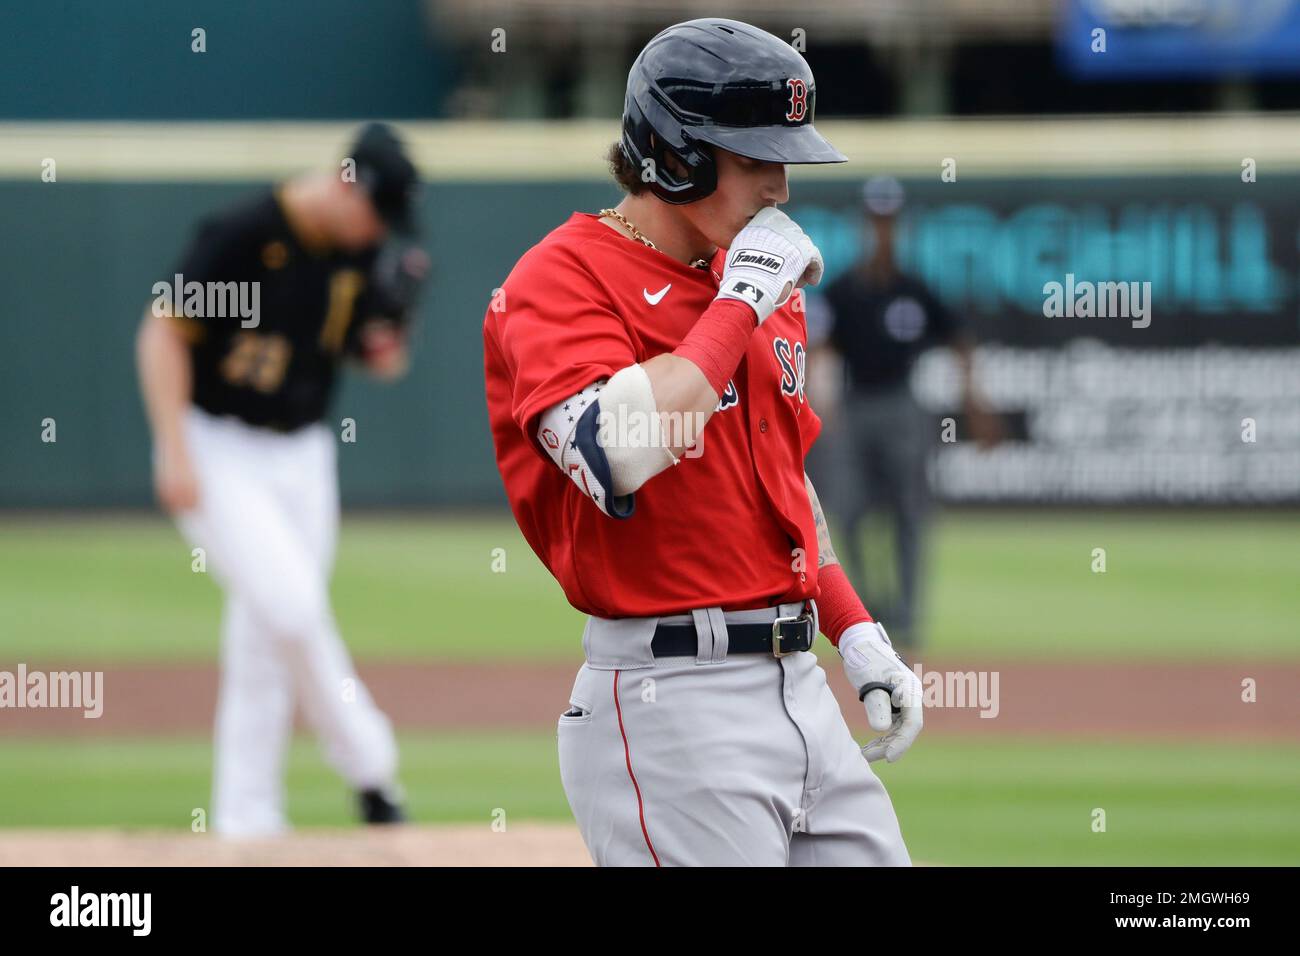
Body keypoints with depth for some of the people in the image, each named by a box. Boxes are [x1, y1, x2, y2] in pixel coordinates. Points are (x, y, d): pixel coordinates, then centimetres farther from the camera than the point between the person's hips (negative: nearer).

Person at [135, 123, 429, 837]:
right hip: (220, 453, -7)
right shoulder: (243, 234, -18)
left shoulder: (361, 253, 2)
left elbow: (381, 363, 13)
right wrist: (174, 453, -20)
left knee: (267, 641, 7)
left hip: (302, 456, 7)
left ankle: (245, 819, 13)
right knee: (292, 608, -18)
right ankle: (367, 765, -2)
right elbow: (163, 332, -15)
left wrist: (392, 324, -11)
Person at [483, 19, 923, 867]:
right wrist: (743, 299, -18)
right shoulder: (563, 280, -9)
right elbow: (618, 455, -28)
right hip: (670, 699, -8)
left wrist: (860, 639, 18)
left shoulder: (762, 287, 17)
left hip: (800, 689, 8)